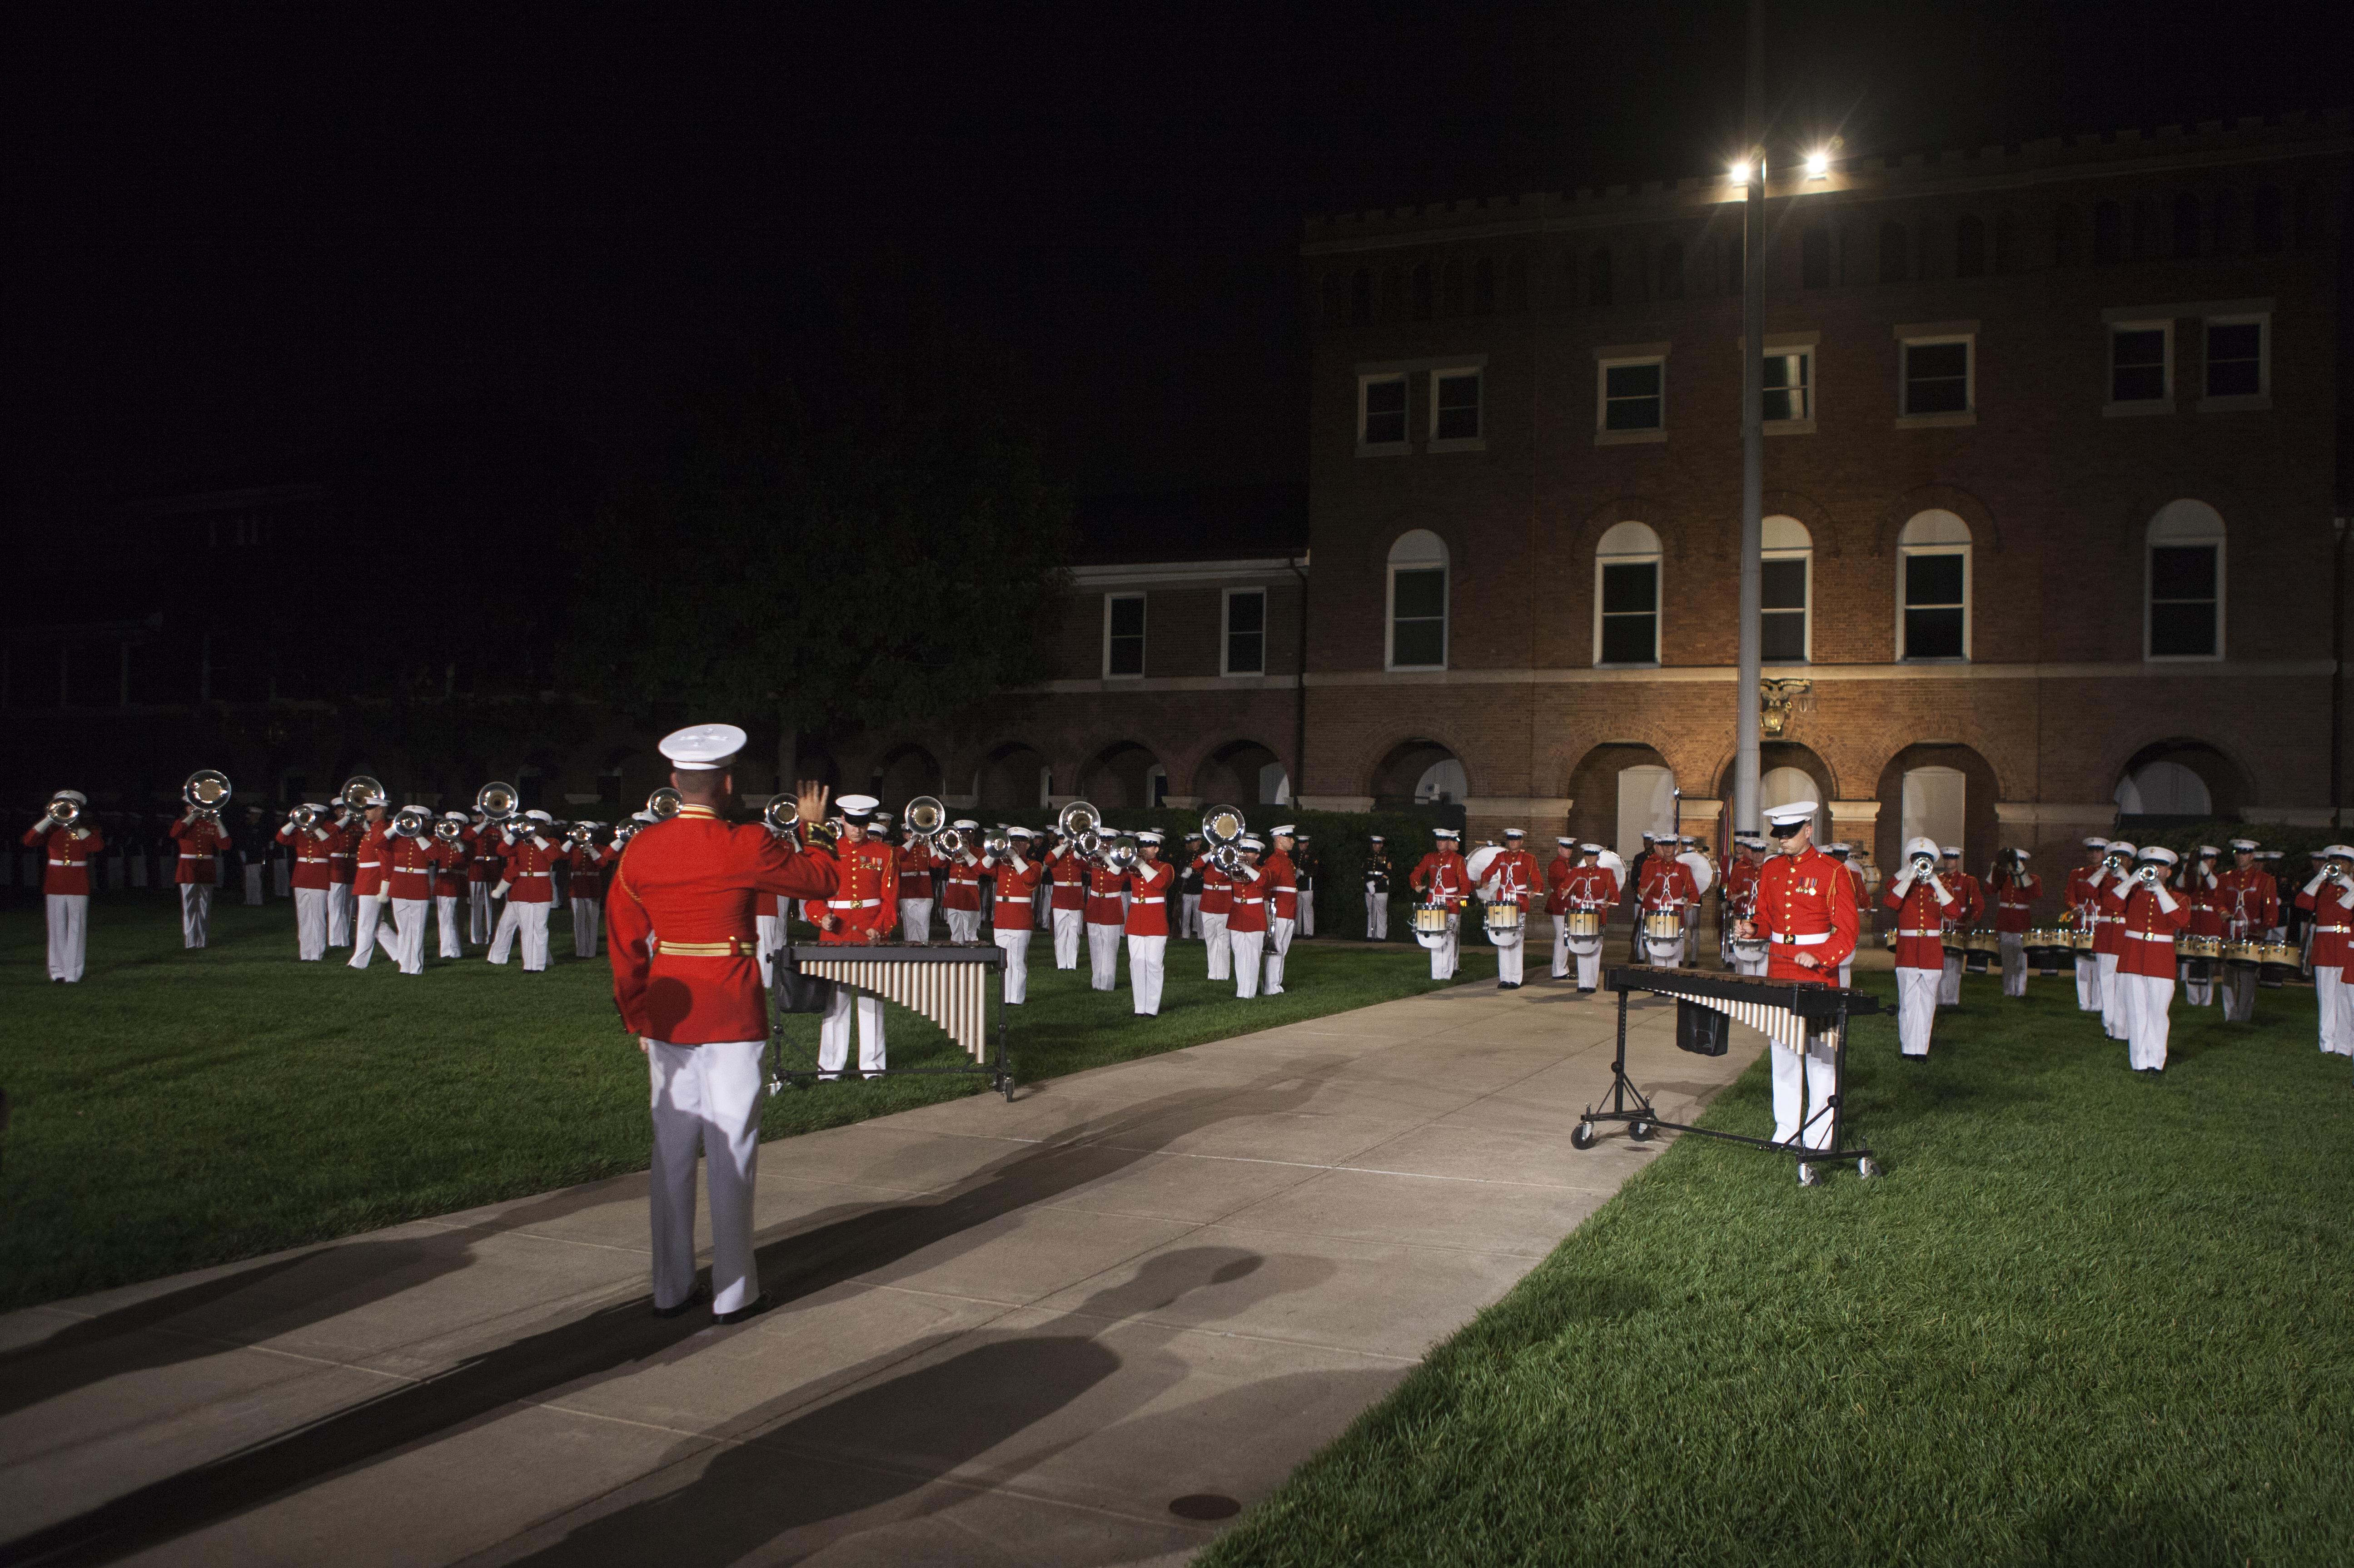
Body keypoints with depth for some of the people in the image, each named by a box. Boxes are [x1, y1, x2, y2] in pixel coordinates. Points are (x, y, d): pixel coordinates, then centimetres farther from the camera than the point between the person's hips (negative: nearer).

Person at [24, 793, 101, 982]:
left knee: (76, 930, -3)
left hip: (79, 888, -2)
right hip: (54, 887, 2)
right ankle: (58, 972, 9)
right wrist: (49, 819, -13)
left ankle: (74, 974, -3)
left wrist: (77, 827, -16)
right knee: (57, 931, 5)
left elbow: (98, 846, -16)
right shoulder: (51, 830, 9)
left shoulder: (89, 831, 5)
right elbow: (29, 841, -8)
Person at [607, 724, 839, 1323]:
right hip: (732, 1020, -4)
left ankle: (671, 1289, 20)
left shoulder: (639, 850, 1)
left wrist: (638, 1019, 18)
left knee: (671, 1152, 12)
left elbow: (625, 945, 7)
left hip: (668, 1019, 5)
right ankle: (733, 1292, 10)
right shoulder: (747, 847, -13)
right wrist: (813, 827, 19)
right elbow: (822, 880, 1)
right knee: (732, 1153, 3)